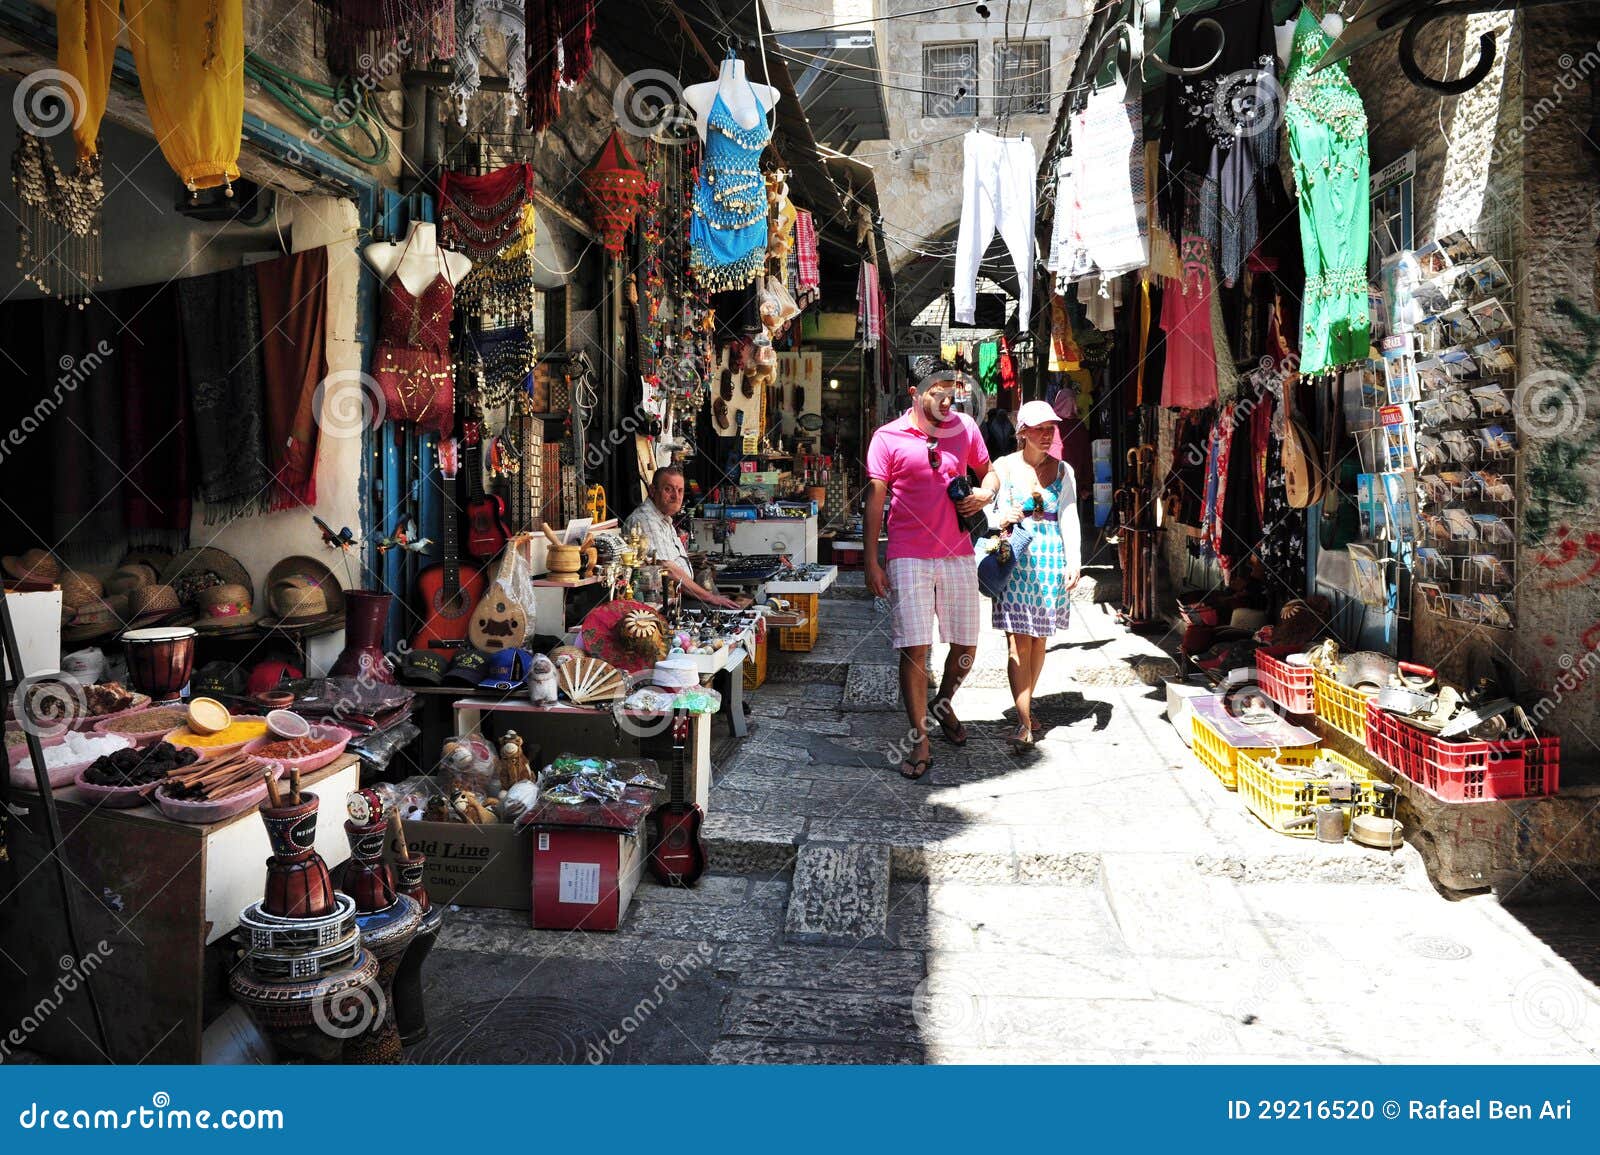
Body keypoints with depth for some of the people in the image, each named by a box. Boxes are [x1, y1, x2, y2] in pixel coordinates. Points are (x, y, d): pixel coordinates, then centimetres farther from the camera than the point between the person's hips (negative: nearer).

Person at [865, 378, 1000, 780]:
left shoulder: (965, 427, 7)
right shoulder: (888, 437, -2)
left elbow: (988, 472, 21)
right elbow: (875, 499, -2)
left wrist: (984, 494, -4)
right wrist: (871, 562, -7)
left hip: (958, 554, 4)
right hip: (908, 558, -3)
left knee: (966, 644, 9)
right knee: (914, 648, -5)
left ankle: (943, 704, 39)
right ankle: (919, 741, 5)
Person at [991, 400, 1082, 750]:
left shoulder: (1063, 471, 8)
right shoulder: (1004, 467, 2)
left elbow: (1069, 518, 4)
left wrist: (1074, 561, -7)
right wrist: (1004, 520, -22)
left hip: (1051, 558, 3)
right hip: (1015, 558, -2)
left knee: (1039, 638, 9)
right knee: (1018, 641, -8)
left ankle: (1025, 705, 25)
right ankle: (1024, 722, -7)